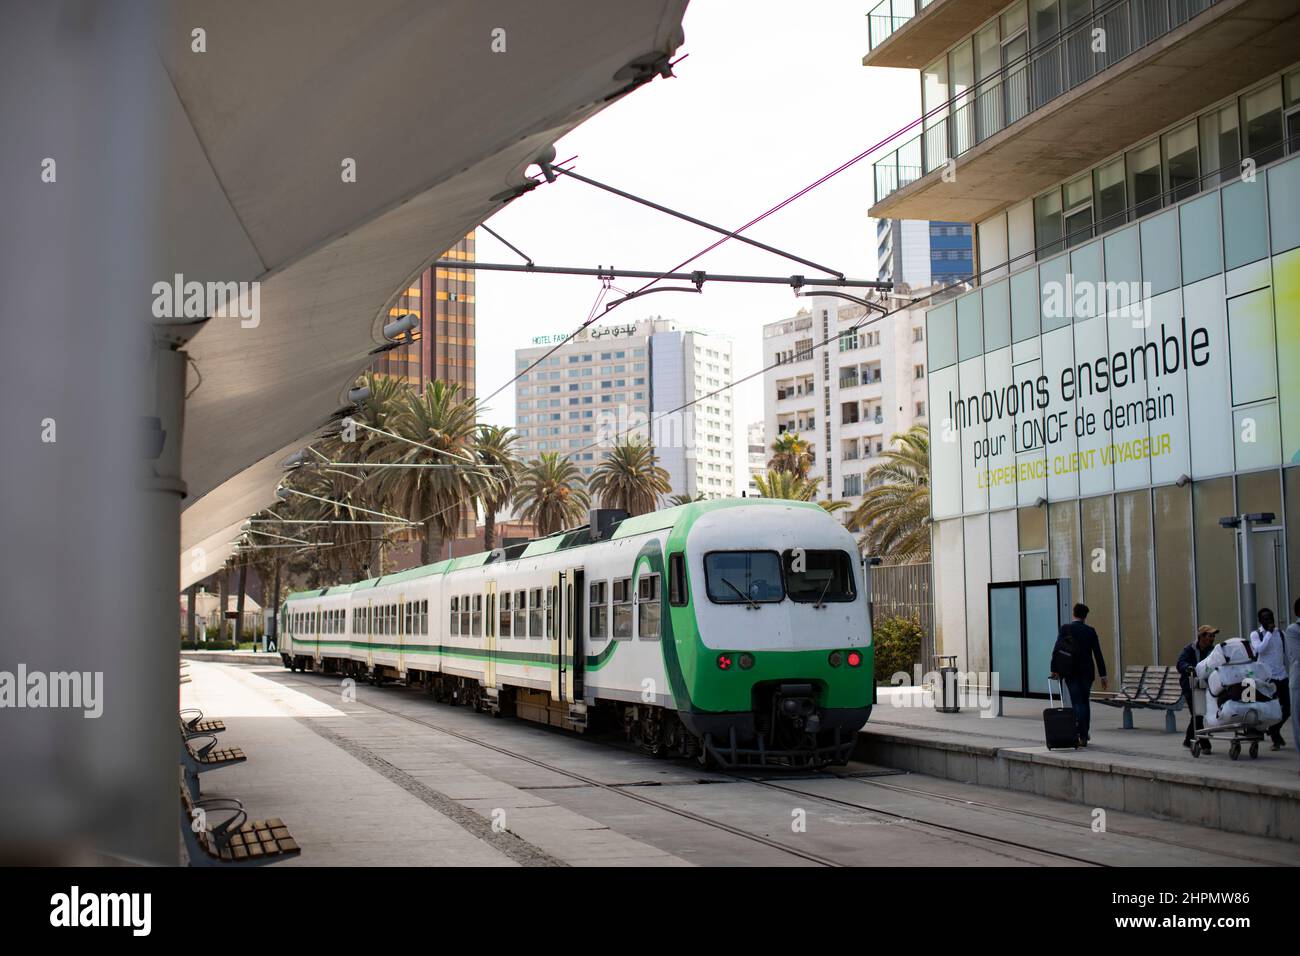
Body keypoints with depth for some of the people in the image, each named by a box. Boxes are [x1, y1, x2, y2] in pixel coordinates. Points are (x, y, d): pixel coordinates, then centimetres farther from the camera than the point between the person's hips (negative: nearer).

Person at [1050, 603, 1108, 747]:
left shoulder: (1065, 629, -3)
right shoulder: (1090, 631, 1)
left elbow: (1056, 650, -10)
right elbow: (1098, 654, -1)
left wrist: (1054, 669, -7)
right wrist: (1102, 675, 2)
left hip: (1070, 672, -1)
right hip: (1087, 672, 2)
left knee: (1077, 703, -1)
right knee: (1084, 702, 16)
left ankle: (1082, 736, -10)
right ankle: (1085, 734, 18)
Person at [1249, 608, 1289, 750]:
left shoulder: (1280, 633, 10)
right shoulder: (1256, 634, -3)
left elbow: (1285, 654, 15)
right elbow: (1260, 649, -22)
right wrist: (1269, 632, -17)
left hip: (1282, 676, 4)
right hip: (1267, 677, -4)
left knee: (1287, 709, 6)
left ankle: (1274, 730, 31)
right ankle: (1276, 739, 14)